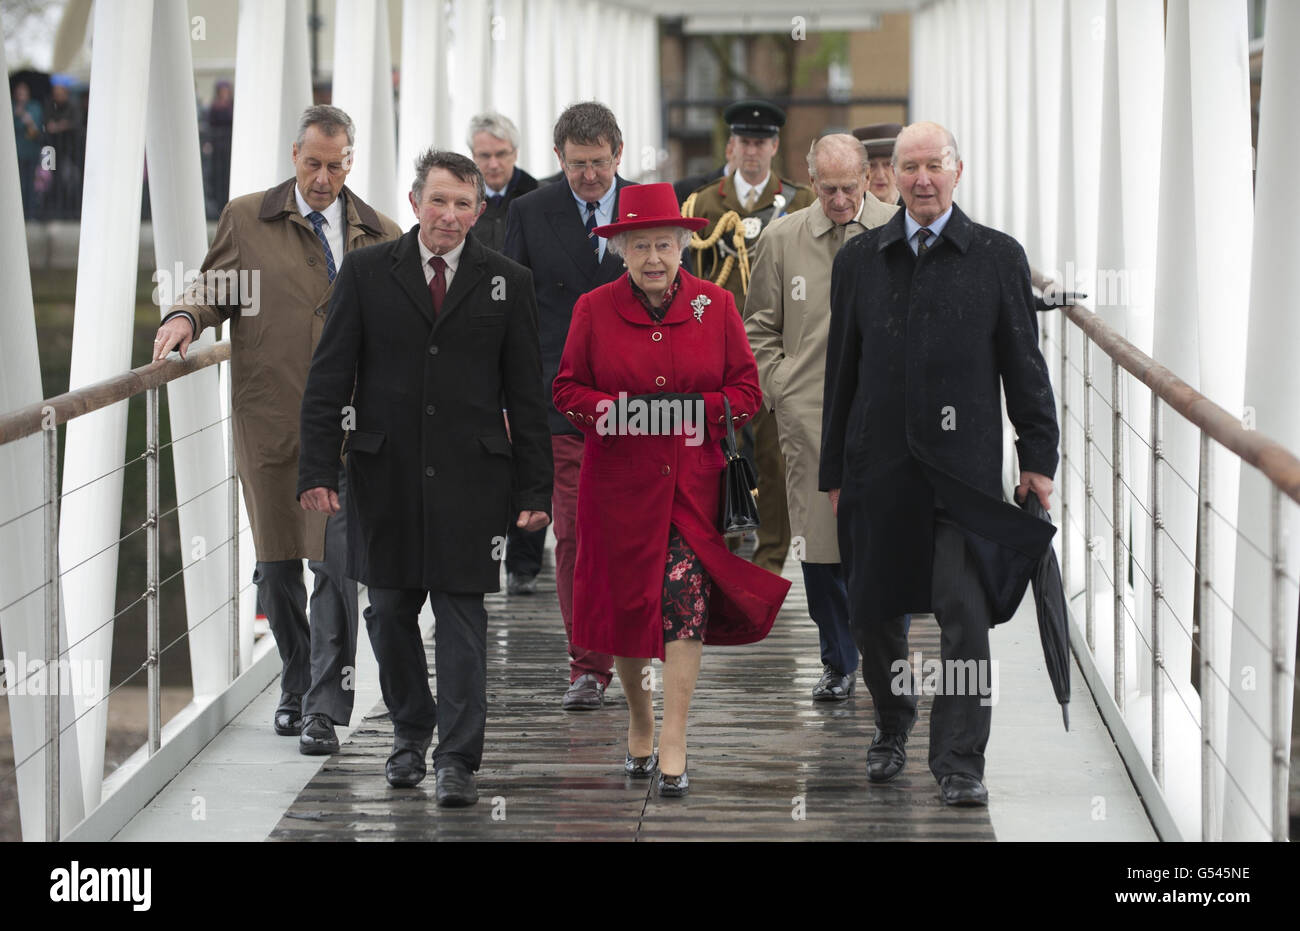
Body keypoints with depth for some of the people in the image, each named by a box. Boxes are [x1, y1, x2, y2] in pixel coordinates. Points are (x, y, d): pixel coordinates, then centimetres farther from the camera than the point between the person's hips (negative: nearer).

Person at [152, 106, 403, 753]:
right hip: (269, 420, 1)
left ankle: (326, 707, -6)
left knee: (338, 563, -10)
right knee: (277, 564, 10)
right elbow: (215, 289, 11)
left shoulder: (379, 235, 8)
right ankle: (296, 686, 29)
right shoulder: (246, 220, 6)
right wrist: (186, 317, -11)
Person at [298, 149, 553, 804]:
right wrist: (316, 470, -5)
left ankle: (457, 760, -1)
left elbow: (526, 394, 5)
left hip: (468, 476, -1)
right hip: (384, 474, 1)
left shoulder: (506, 283, 4)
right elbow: (329, 379, 2)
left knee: (461, 615, -3)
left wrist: (534, 488, 0)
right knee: (390, 611, 9)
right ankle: (410, 731, 29)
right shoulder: (367, 272, 3)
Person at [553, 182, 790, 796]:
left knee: (687, 597, -13)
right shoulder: (594, 310, 2)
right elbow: (566, 389, 5)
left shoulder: (715, 306, 2)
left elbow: (747, 390, 5)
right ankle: (638, 719, 32)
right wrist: (610, 409, -15)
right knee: (627, 601, 7)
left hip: (693, 483, -1)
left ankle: (673, 746, -11)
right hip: (621, 483, 1)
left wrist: (699, 410, -13)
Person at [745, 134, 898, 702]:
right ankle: (838, 663, 14)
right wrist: (778, 388, 3)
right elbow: (759, 326, 14)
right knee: (819, 546, 1)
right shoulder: (782, 239, 7)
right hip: (809, 415, 1)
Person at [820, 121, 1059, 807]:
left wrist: (1038, 457, 2)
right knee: (874, 613, 10)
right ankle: (892, 730, 34)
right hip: (878, 464, 2)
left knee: (966, 617, -8)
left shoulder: (999, 256, 4)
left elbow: (1024, 364, 6)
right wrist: (835, 472, 10)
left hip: (964, 465, -2)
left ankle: (959, 763, -1)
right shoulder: (859, 260, 8)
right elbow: (841, 372, 11)